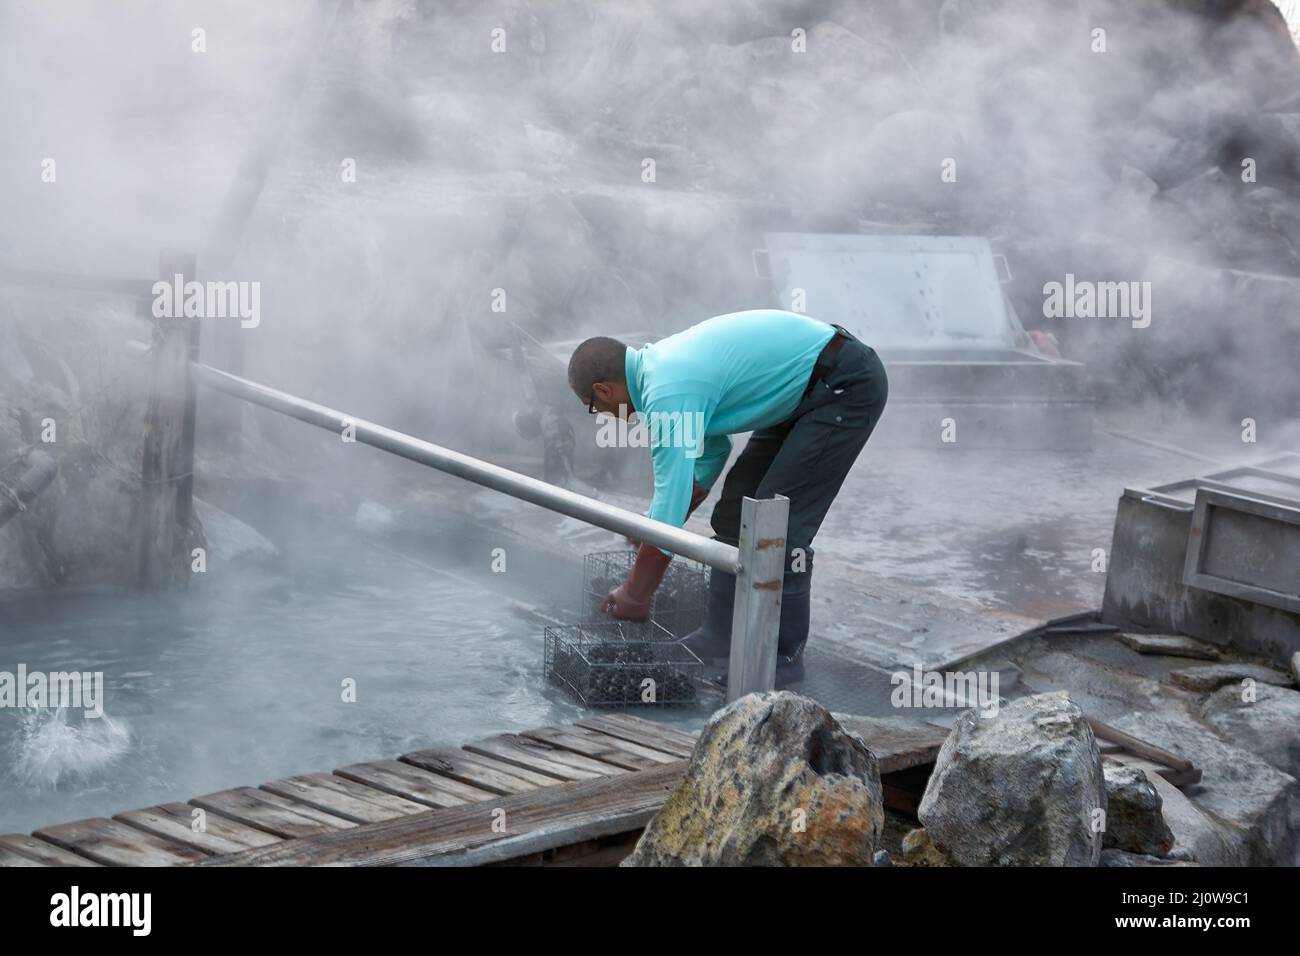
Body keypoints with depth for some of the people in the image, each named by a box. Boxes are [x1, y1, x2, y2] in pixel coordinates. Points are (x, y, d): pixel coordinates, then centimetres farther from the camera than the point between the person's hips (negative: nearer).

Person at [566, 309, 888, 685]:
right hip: (808, 387, 10)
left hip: (849, 386, -10)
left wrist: (634, 596, -9)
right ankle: (723, 634, 16)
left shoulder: (667, 393, -22)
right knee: (738, 504, 10)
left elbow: (669, 503, -20)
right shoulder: (662, 361, 8)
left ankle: (785, 654, 1)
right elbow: (707, 457, 22)